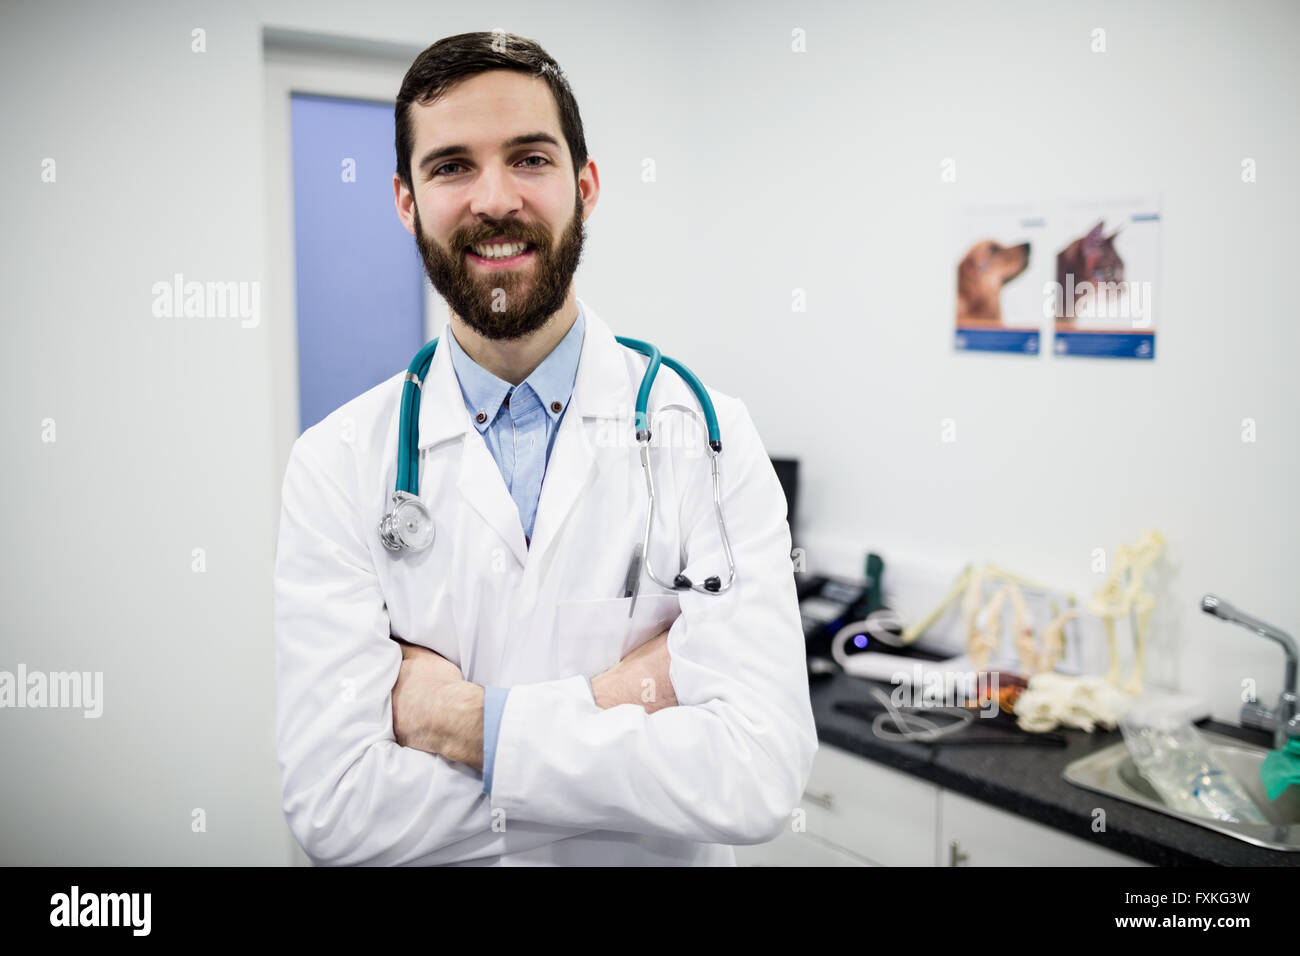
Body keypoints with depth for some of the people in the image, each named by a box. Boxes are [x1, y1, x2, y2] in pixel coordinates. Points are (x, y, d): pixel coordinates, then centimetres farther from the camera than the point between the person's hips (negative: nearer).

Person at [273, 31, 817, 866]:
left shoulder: (708, 437, -17)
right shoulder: (336, 466, -14)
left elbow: (760, 781, -25)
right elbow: (333, 807, -21)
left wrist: (463, 720, -24)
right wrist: (628, 701, -25)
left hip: (665, 860, 0)